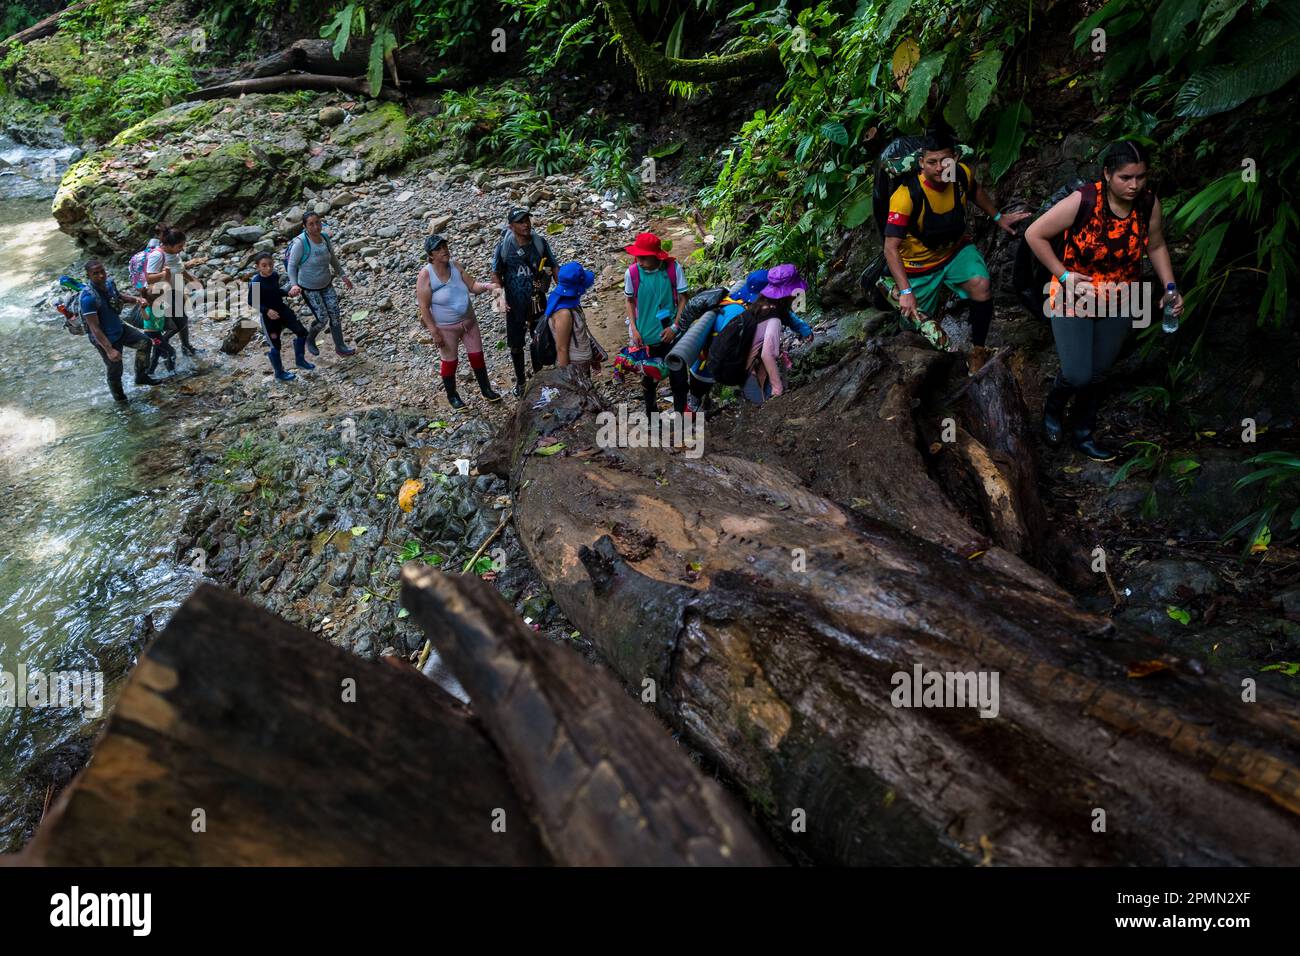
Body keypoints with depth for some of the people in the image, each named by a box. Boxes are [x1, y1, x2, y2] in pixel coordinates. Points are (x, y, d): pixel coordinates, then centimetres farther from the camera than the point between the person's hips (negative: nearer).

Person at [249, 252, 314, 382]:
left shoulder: (275, 275, -3)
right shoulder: (255, 282, -20)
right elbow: (251, 301, -14)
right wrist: (267, 310, -25)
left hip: (282, 309, 6)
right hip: (268, 316, -5)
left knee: (302, 332, -1)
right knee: (275, 345, 6)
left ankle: (300, 360, 20)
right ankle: (279, 373, 25)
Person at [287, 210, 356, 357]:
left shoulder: (325, 238, -7)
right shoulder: (300, 242, -24)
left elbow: (333, 259, 10)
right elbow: (292, 265, -20)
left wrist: (343, 275, 12)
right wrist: (294, 285, -34)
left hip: (326, 284, 5)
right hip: (309, 288, -5)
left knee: (335, 316, 5)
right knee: (322, 319, -3)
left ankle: (340, 347, 21)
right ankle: (310, 339, 28)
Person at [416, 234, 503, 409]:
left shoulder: (455, 267, -4)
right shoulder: (426, 275, -20)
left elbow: (472, 286, -1)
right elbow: (424, 307, -18)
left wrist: (487, 286, -21)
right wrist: (434, 332, -20)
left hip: (469, 321, 5)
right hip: (446, 328, -5)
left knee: (477, 356, 13)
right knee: (449, 361, 10)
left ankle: (486, 389, 30)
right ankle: (452, 396, 29)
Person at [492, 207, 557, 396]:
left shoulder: (540, 242, -10)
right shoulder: (504, 246, -13)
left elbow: (553, 267, 1)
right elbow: (496, 273, -2)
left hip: (537, 301, 1)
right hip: (515, 304, -1)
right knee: (516, 345, 9)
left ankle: (537, 372, 40)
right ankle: (520, 380, 29)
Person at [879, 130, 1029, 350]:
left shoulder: (962, 174, -15)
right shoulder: (906, 196, -32)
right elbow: (891, 248, -33)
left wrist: (998, 217, 17)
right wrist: (906, 292, -39)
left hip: (956, 249, 3)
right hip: (920, 262, -3)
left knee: (981, 287, -25)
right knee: (918, 322, 6)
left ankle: (979, 347, -5)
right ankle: (892, 286, 37)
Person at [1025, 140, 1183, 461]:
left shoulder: (1150, 204, -10)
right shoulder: (1082, 202, -24)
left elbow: (1156, 246, 6)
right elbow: (1034, 234, -16)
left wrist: (1169, 287, -4)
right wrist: (1063, 274, -16)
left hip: (1119, 302, 4)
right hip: (1074, 298, -4)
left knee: (1097, 373, 14)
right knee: (1078, 375, -8)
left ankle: (1082, 434, 34)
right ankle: (1053, 407, 28)